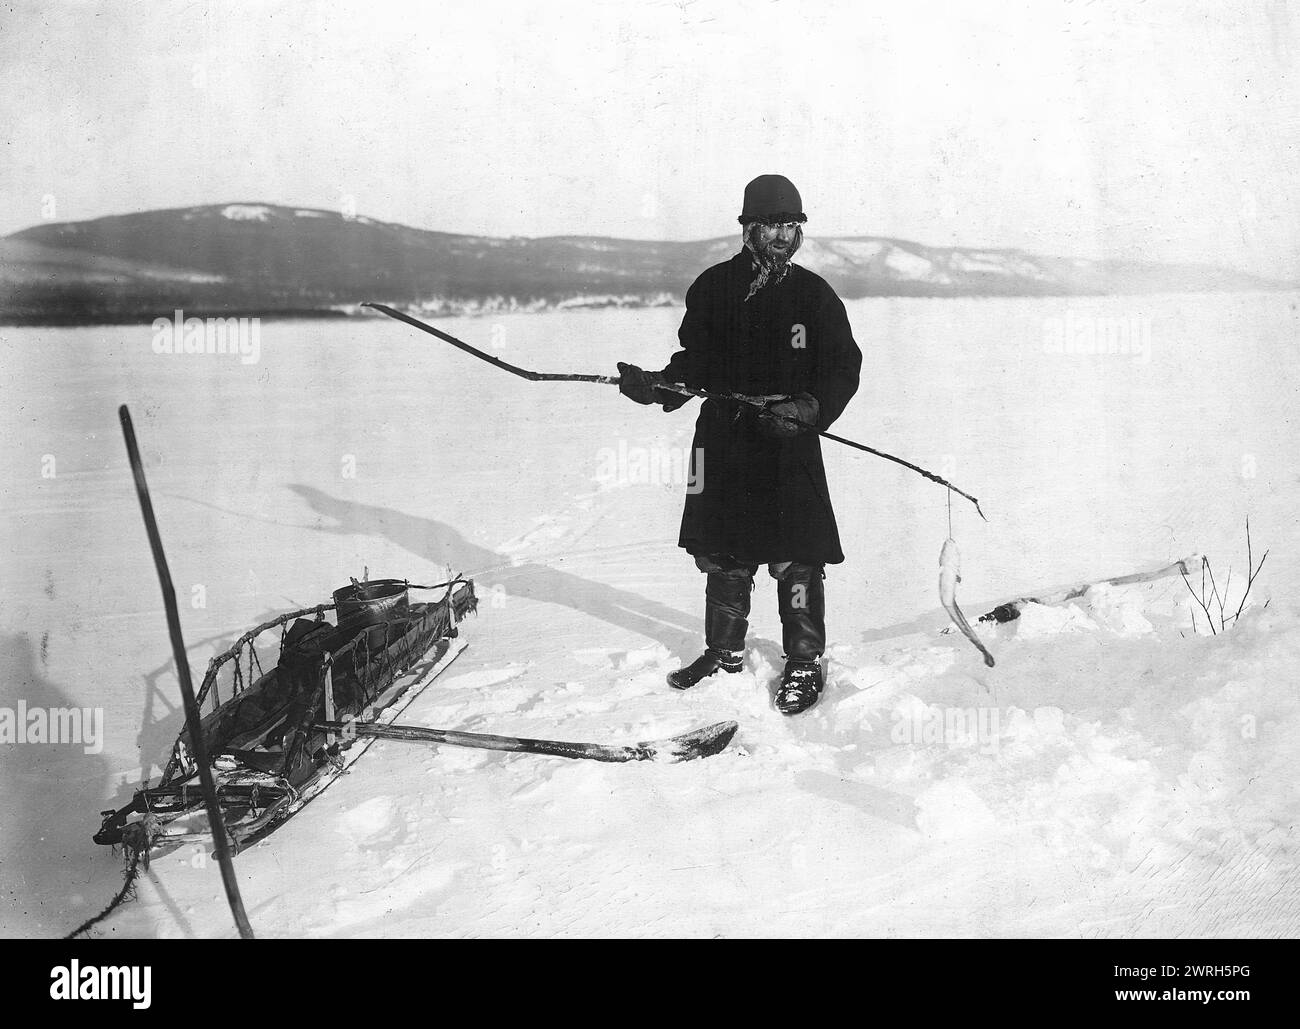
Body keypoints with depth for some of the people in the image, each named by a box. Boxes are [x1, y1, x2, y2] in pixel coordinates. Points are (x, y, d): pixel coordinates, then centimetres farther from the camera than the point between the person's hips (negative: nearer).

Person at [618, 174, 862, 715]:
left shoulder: (814, 294, 1)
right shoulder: (714, 288, 6)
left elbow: (844, 367, 0)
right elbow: (696, 361, 11)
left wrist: (811, 408, -17)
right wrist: (657, 386, -7)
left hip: (790, 444, -2)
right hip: (723, 438, 3)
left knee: (795, 558, -3)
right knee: (722, 554, 11)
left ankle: (806, 661, 12)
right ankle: (725, 651, 28)